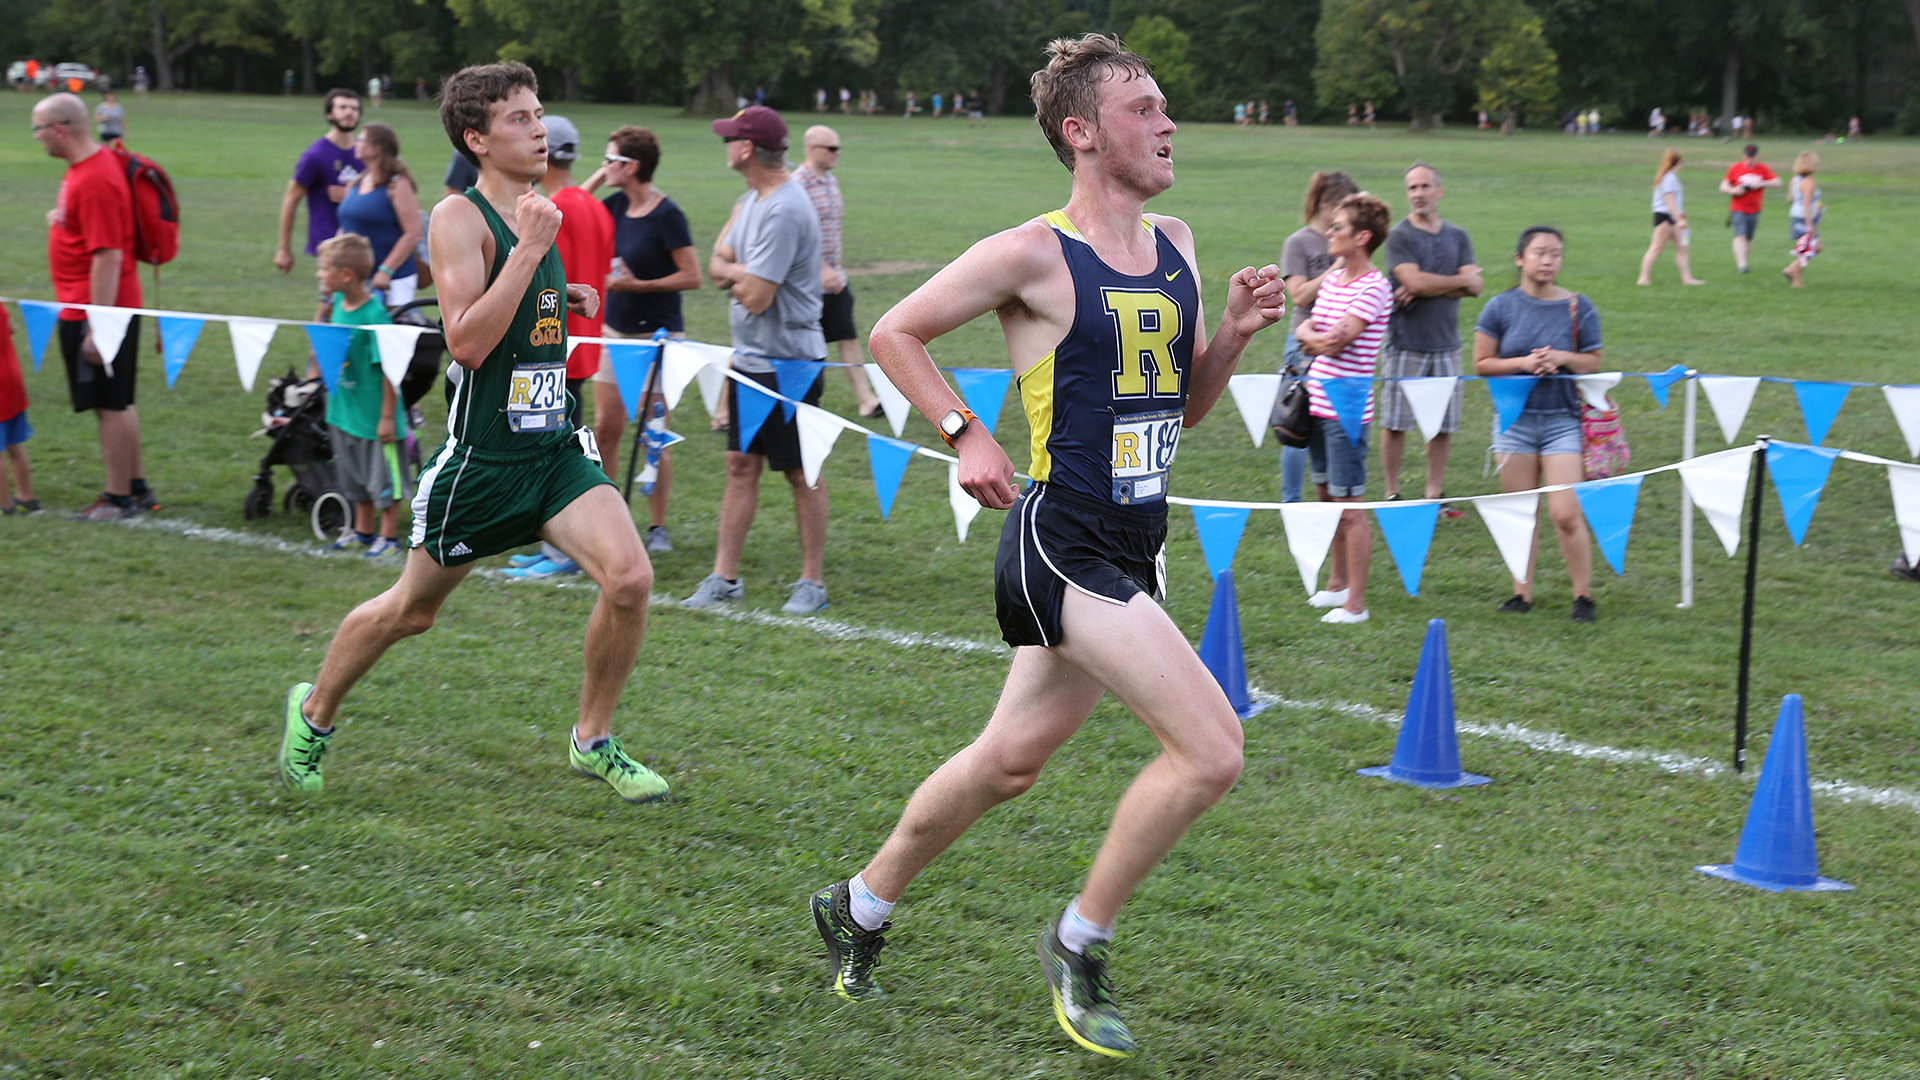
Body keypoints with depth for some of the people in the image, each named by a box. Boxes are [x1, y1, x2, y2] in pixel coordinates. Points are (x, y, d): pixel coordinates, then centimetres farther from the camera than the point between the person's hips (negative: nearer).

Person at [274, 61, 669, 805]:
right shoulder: (460, 218, -14)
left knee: (629, 577, -15)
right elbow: (467, 340, -25)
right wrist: (530, 249, -27)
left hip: (555, 446, 6)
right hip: (481, 455, -6)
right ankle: (313, 712, 37)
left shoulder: (535, 213, 10)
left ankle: (592, 741, 5)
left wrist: (565, 299, 10)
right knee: (411, 610, 11)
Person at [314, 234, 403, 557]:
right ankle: (363, 530, 34)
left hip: (372, 413, -8)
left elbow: (388, 369, -21)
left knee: (383, 478, 4)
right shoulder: (339, 304, 1)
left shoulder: (375, 315, -23)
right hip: (345, 410, 8)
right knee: (355, 477, 20)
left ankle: (389, 536, 16)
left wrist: (387, 416, -20)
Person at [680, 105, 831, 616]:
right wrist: (739, 273, -10)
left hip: (789, 363, -9)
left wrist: (735, 276, -3)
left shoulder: (783, 211, -21)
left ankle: (813, 582, 10)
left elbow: (755, 296, -23)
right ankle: (724, 578, 15)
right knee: (740, 465, 10)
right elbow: (718, 266, 12)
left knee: (802, 473, 2)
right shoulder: (751, 201, 9)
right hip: (748, 359, 9)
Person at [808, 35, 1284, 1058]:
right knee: (1211, 750, -16)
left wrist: (1234, 333, 1)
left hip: (1135, 548, 8)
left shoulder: (1175, 245, 10)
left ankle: (859, 907, 38)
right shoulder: (1033, 254, -11)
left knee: (1009, 761, 18)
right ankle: (1079, 942, 2)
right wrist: (966, 434, -10)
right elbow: (895, 333, -2)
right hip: (1064, 543, -8)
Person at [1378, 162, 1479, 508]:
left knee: (1443, 425, 6)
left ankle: (1434, 494, 15)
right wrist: (1459, 279, -4)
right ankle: (1392, 494, 9)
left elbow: (1476, 286, 0)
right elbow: (1414, 281, -16)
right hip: (1405, 344, -4)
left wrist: (1428, 287, -12)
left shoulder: (1458, 237, 11)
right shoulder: (1399, 236, -4)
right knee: (1396, 423, -1)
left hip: (1446, 343, 4)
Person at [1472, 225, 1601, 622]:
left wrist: (1562, 358, -13)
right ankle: (1522, 593, 16)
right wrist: (1524, 362, -13)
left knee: (1566, 514, -7)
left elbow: (1594, 363, 6)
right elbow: (1481, 363, 1)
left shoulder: (1578, 307, 0)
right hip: (1515, 418, 1)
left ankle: (1583, 595, 7)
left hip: (1562, 419, -1)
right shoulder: (1501, 307, 0)